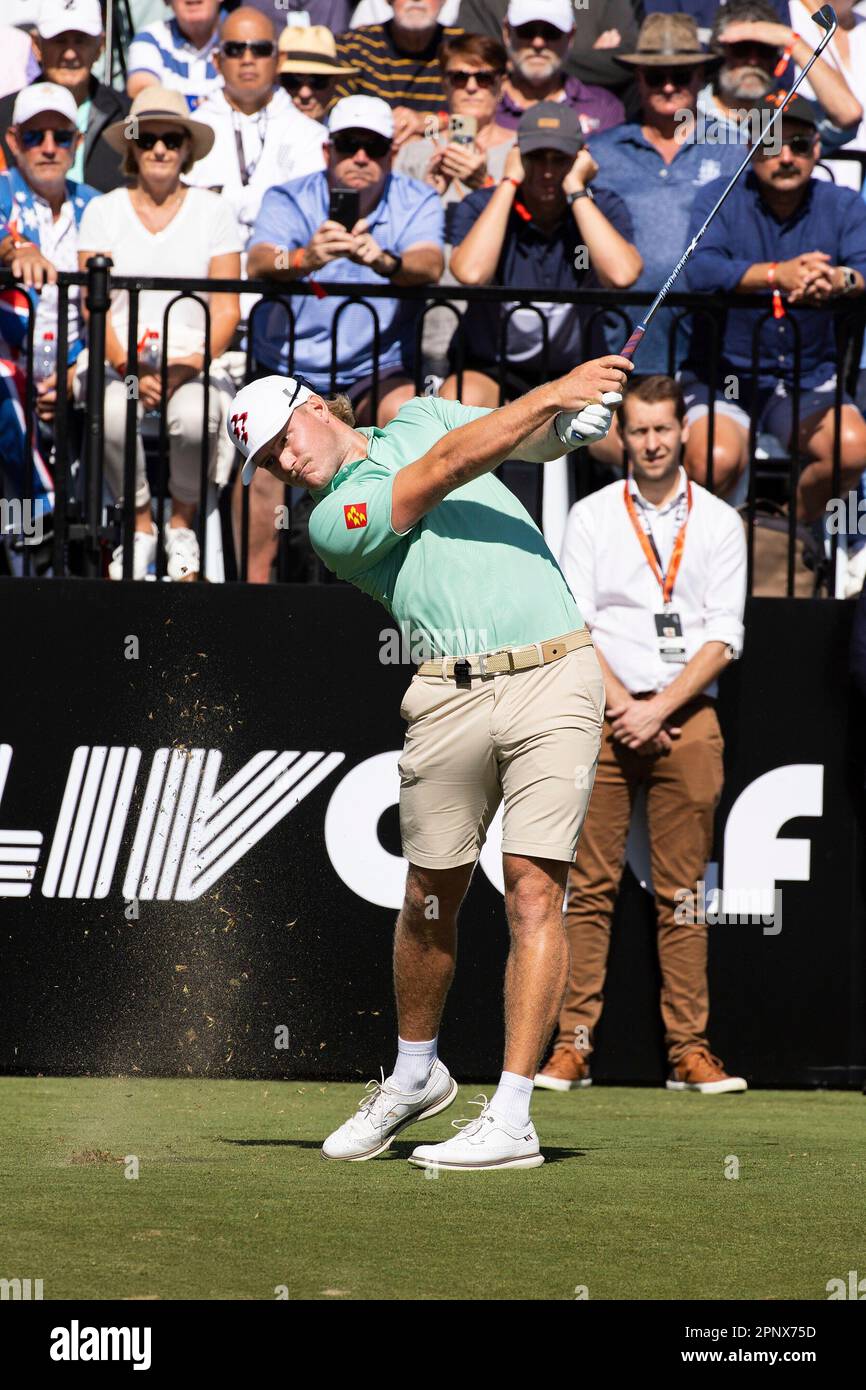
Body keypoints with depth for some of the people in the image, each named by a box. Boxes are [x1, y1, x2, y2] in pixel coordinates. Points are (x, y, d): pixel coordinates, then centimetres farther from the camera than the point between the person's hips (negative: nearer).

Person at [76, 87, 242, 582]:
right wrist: (130, 370, -15)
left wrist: (187, 368, -14)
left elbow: (227, 311, 3)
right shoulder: (104, 211, 11)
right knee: (113, 415, -34)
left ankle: (183, 524, -7)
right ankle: (140, 523, -11)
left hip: (194, 359, 0)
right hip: (119, 358, 0)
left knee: (194, 417, -34)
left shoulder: (213, 211, 10)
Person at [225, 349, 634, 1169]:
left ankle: (511, 1120, -10)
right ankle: (415, 1077, 32)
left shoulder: (421, 416, 18)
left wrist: (573, 423, 0)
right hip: (452, 693, -1)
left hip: (555, 675, 1)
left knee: (533, 893, -8)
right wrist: (552, 393, -10)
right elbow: (449, 467, -8)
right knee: (431, 899, 6)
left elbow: (538, 441, 24)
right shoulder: (334, 522, 1)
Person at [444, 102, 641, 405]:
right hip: (490, 367, -1)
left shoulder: (603, 208, -2)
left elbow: (622, 275, -24)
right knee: (461, 402, -33)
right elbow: (471, 274, -28)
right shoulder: (480, 208, -5)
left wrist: (575, 188, -17)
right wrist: (509, 182, -18)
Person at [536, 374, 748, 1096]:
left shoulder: (719, 522, 8)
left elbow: (722, 637, 1)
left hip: (688, 718, 0)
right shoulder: (591, 516, 8)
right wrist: (623, 709, -10)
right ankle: (573, 1046, -3)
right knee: (590, 888, -3)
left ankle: (690, 1051, 1)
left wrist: (658, 710, -10)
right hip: (603, 713, 0)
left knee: (682, 894, 1)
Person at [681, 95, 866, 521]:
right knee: (717, 458, -29)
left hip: (808, 379, 2)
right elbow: (701, 270, -19)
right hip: (722, 373, -2)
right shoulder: (719, 199, 0)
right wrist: (778, 274, -34)